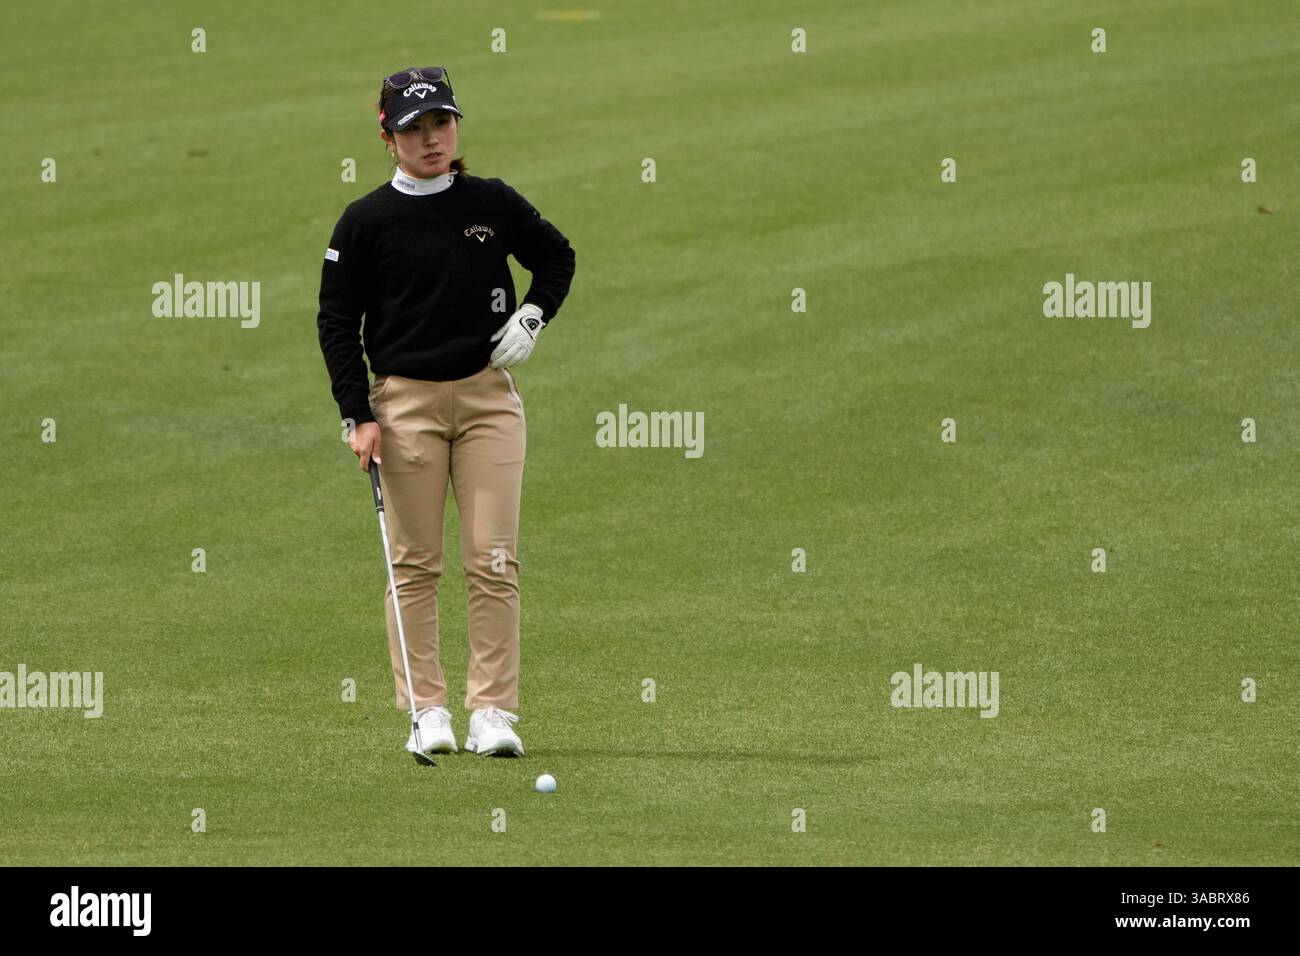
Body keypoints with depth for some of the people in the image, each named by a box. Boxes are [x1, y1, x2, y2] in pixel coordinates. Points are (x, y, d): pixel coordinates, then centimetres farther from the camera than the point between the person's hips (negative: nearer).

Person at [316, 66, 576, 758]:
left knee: (494, 562, -4)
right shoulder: (366, 222, -1)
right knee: (414, 565, 1)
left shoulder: (494, 204, 4)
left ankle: (493, 712, -2)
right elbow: (337, 321, 3)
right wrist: (357, 415, -4)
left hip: (489, 396, 1)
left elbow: (557, 257, 21)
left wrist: (532, 316, 4)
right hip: (404, 401, -1)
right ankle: (427, 710, 6)